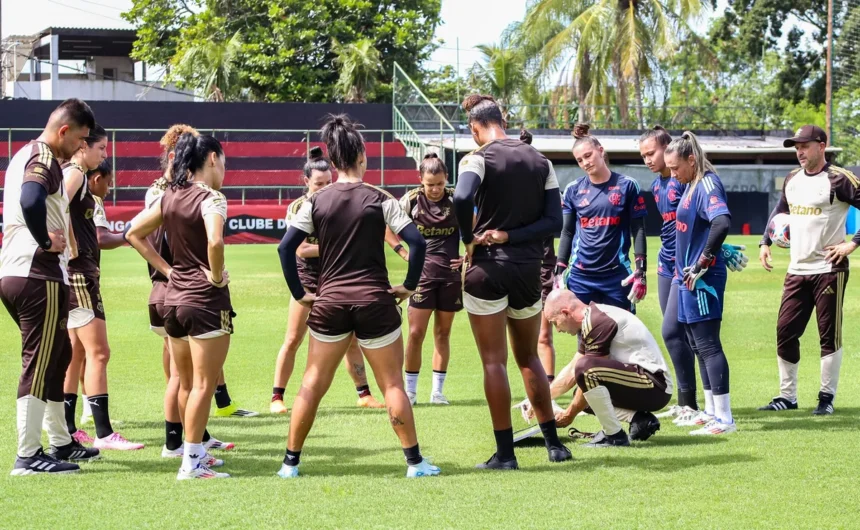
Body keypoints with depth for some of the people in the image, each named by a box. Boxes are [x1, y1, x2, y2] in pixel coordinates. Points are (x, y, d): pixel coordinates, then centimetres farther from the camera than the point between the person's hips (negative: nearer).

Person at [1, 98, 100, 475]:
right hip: (37, 274, -10)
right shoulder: (45, 159, -13)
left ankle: (61, 442, 27)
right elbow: (31, 201, -32)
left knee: (57, 356, 19)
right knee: (40, 364, -7)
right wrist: (46, 241, -19)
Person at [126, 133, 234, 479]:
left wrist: (165, 269, 11)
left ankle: (195, 452, 27)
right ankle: (191, 464, -3)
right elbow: (214, 241, -32)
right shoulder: (211, 198, -14)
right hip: (206, 299, -8)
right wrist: (217, 275, -16)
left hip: (174, 296, 8)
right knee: (203, 384, -3)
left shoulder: (170, 197, 8)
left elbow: (134, 234, 15)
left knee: (186, 382, 16)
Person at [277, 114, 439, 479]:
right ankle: (415, 462, 8)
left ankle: (291, 462, 11)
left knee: (313, 384, 9)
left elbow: (285, 248, -3)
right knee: (392, 384, 6)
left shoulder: (316, 202, 2)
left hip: (329, 301, 2)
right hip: (375, 299, -2)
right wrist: (409, 286, 1)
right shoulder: (379, 200, -4)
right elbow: (417, 242, -10)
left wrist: (300, 294, 4)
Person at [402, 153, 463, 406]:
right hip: (422, 272, -1)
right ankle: (410, 390, 3)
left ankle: (437, 390, 13)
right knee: (415, 333, -6)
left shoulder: (457, 199, -3)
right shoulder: (411, 200, -5)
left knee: (443, 333, 7)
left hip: (451, 273, 1)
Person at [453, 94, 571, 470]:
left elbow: (462, 199, -28)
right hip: (529, 268, 5)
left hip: (488, 268, -5)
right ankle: (553, 443, 18)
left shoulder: (478, 159, -7)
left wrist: (470, 240, -13)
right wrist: (511, 236, -6)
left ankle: (505, 453, 0)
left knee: (494, 362, 1)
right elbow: (554, 221, 1)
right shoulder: (540, 162, 9)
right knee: (529, 357, 19)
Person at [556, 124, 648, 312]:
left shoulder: (627, 186, -1)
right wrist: (560, 271, 6)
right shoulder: (573, 190, 5)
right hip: (580, 276, 2)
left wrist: (640, 270, -8)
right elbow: (567, 232, 12)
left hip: (617, 275, -2)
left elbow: (638, 230, 0)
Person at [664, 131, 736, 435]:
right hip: (688, 278, 10)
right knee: (698, 346, 16)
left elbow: (722, 222, -33)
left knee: (708, 345, -8)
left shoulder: (708, 184, -16)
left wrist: (704, 260, -26)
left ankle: (724, 419, -5)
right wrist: (682, 268, 15)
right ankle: (711, 411, 25)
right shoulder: (691, 185, 13)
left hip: (703, 279, -10)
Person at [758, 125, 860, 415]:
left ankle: (827, 397, 11)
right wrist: (765, 242, 14)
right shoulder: (792, 179, 11)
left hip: (829, 270, -7)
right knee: (785, 332, 6)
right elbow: (779, 212, 26)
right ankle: (787, 396, 15)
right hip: (797, 271, 7)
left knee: (829, 334, 1)